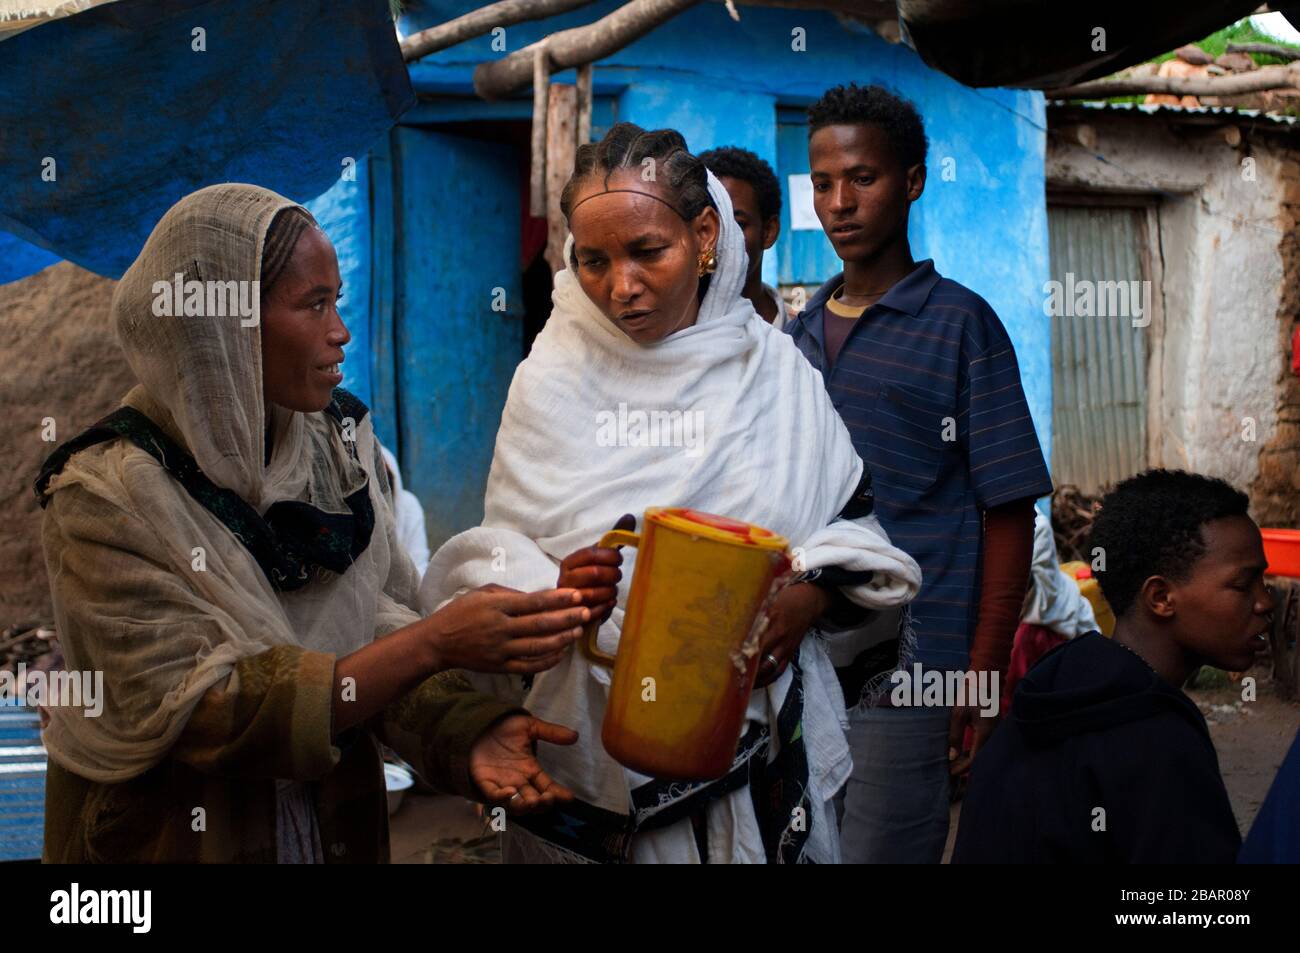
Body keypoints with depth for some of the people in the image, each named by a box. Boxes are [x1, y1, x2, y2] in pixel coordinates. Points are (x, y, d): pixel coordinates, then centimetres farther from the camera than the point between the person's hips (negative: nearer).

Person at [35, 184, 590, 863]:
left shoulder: (340, 438, -4)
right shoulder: (107, 495, -20)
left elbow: (381, 620, -6)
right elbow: (191, 712, -25)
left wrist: (461, 731, -26)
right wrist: (434, 643, -31)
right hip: (172, 832, -4)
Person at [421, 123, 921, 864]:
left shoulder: (775, 368, -1)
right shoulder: (552, 381, -4)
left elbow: (854, 523, 8)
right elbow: (494, 567, -4)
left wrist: (807, 600, -10)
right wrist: (551, 593, -24)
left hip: (764, 742, 1)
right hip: (595, 742, -1)